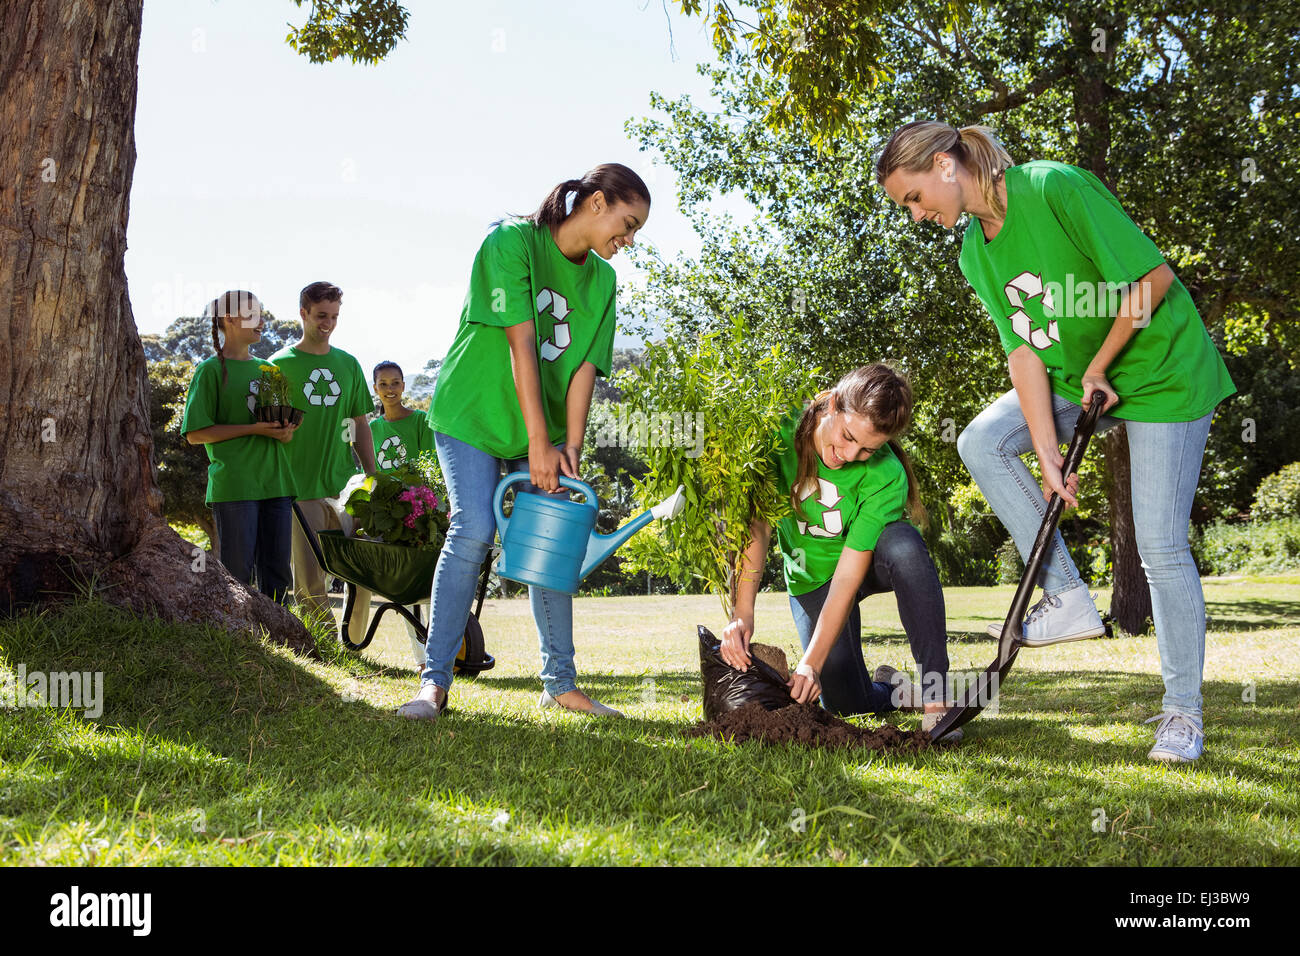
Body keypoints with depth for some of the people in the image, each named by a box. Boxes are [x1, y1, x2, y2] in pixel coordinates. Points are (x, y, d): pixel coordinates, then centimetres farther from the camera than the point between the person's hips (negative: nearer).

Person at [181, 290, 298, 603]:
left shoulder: (265, 368, 17)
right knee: (236, 576, -4)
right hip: (234, 485, -6)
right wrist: (253, 429, -15)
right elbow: (196, 434, -7)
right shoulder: (211, 370, -2)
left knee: (276, 575, 7)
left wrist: (285, 433, 1)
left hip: (275, 483, 6)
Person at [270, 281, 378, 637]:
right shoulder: (281, 364, 3)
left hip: (345, 485, 3)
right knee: (309, 581, -4)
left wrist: (373, 477, 12)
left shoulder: (348, 364, 14)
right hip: (301, 488, -3)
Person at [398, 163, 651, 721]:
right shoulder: (513, 241, -16)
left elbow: (584, 367, -3)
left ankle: (560, 681, 10)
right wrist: (539, 443, -25)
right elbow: (521, 344, -22)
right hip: (474, 408, -6)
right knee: (473, 532, -16)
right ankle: (435, 680, -9)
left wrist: (570, 450, -14)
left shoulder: (601, 279, 4)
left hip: (543, 425, 6)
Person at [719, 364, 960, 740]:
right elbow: (758, 524, -26)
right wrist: (742, 614, -37)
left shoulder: (885, 477, -31)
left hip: (869, 563, -2)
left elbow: (848, 575, -32)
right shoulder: (783, 430, -25)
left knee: (904, 544, -39)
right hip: (809, 578, 2)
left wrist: (811, 663, -36)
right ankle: (892, 688, 28)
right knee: (845, 702, -10)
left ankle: (935, 696, -33)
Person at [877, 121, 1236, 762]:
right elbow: (1023, 352, -5)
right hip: (1077, 377, 7)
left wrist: (1098, 368, -14)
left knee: (1161, 547, -8)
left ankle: (1184, 713, 8)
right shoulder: (975, 253, -1)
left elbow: (1154, 277, -23)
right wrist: (1048, 456, -14)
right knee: (981, 442, -12)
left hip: (1163, 372, -7)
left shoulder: (1056, 187, -24)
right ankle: (1066, 598, -5)